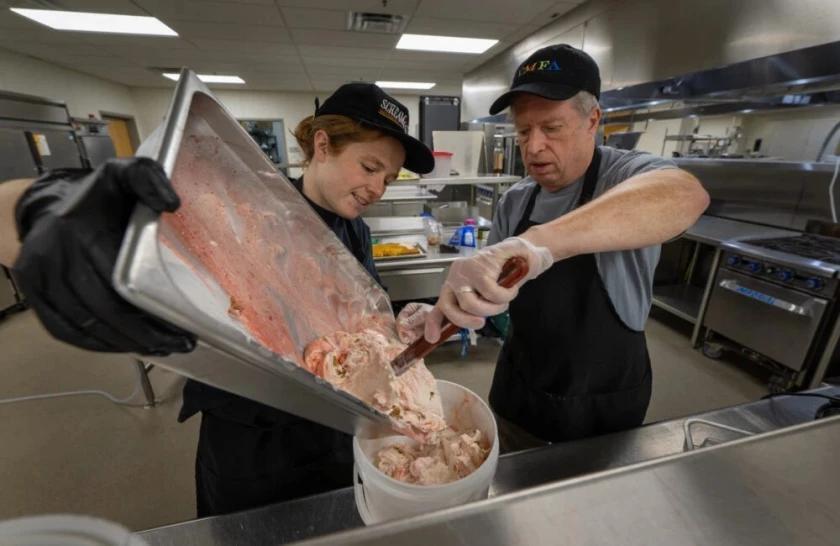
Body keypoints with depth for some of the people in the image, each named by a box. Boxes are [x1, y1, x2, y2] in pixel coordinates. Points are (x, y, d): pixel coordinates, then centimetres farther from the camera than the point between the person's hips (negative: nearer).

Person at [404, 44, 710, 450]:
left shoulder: (624, 174, -18)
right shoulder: (514, 202, -3)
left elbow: (685, 195, -42)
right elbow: (490, 283, 0)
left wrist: (538, 242, -57)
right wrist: (442, 312, -19)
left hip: (604, 405, -3)